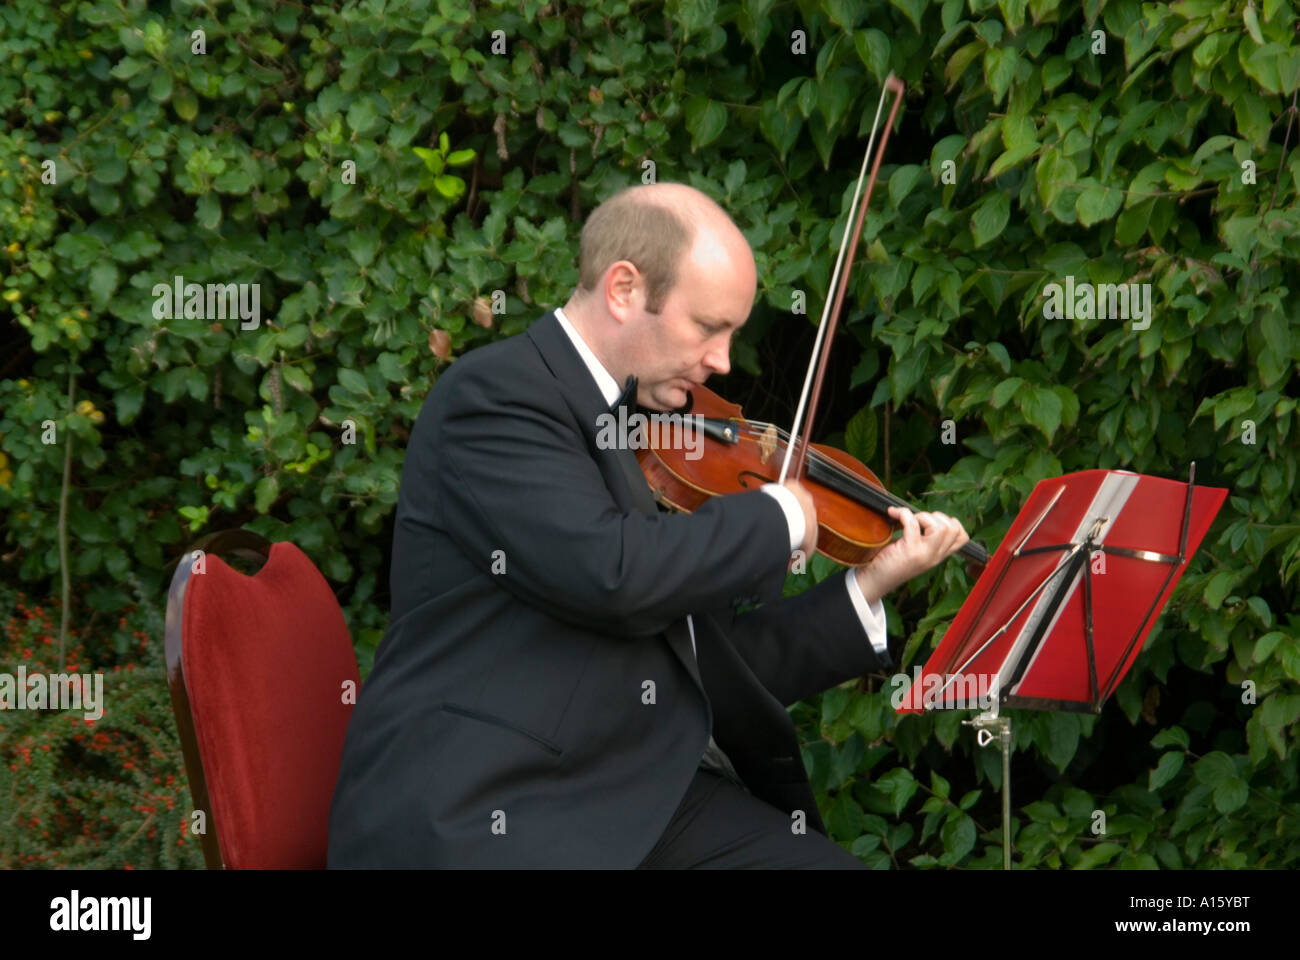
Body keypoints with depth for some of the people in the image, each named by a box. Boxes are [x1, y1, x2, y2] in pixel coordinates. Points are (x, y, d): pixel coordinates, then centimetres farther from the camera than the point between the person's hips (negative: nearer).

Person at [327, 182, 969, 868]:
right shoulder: (492, 394, -7)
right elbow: (610, 572, -23)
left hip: (651, 795, 8)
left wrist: (871, 587, 15)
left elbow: (716, 670, 22)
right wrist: (774, 519, -7)